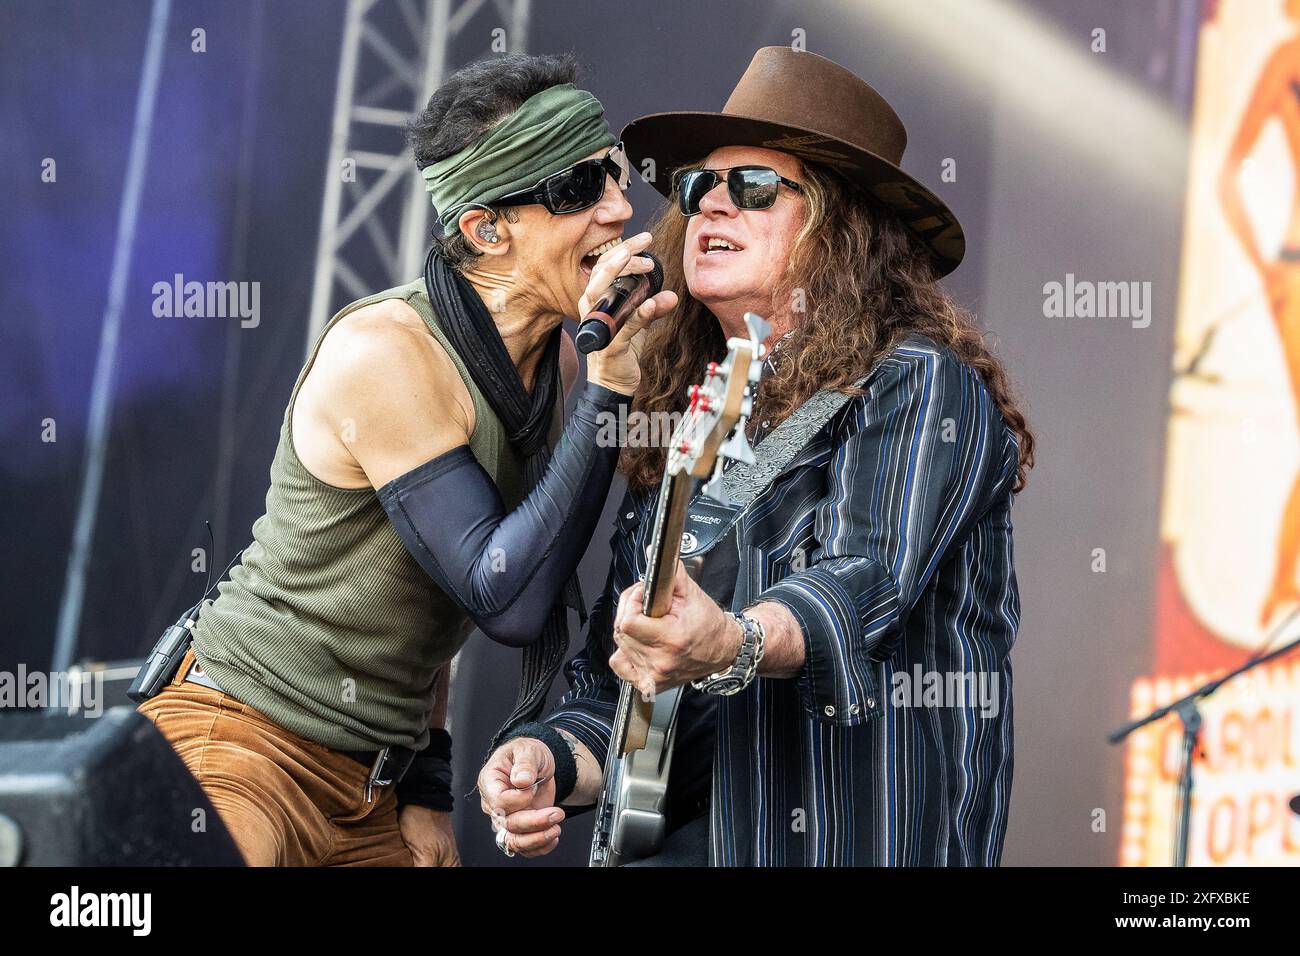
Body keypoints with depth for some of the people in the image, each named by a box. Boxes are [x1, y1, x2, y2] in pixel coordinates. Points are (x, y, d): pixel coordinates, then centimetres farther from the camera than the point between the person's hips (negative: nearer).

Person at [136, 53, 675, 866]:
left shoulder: (557, 360, 4)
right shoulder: (386, 352, -21)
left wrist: (427, 780, 12)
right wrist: (610, 388, -26)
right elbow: (509, 601, -25)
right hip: (243, 740, -8)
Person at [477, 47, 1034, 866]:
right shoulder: (676, 435, 18)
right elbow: (612, 691, 18)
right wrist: (547, 765, -2)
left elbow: (865, 583, -19)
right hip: (681, 844, 6)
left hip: (863, 844, -5)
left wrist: (731, 646, -37)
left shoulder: (918, 388, -1)